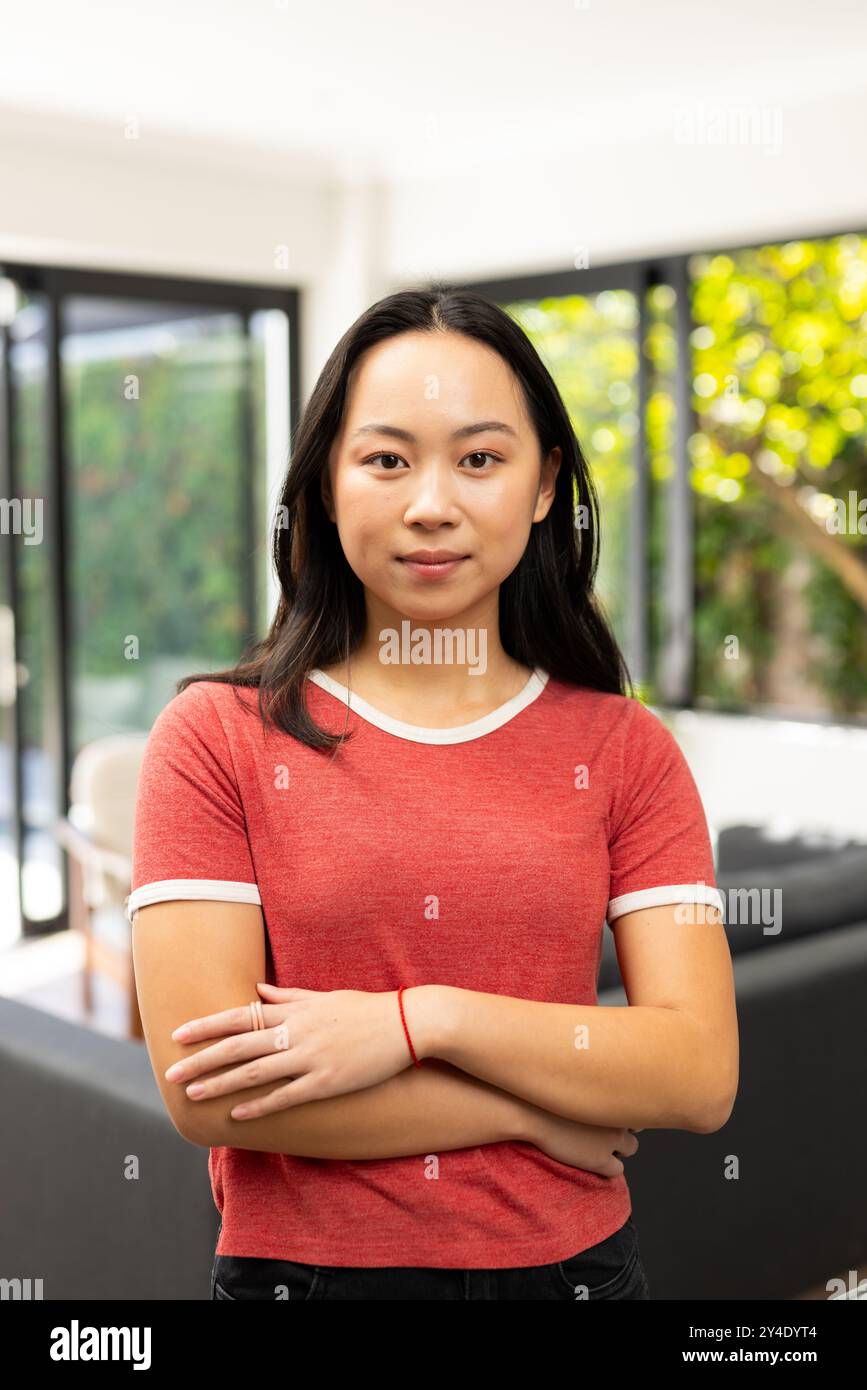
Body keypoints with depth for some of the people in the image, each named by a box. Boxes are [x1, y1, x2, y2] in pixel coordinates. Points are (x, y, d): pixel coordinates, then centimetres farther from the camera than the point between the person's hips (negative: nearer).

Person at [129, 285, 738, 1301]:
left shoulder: (625, 749, -2)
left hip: (571, 1265, 2)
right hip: (296, 1264, -1)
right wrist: (540, 1109, -12)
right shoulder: (214, 738, -8)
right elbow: (205, 1088, -15)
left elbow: (702, 1076, -9)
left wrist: (421, 1019, -20)